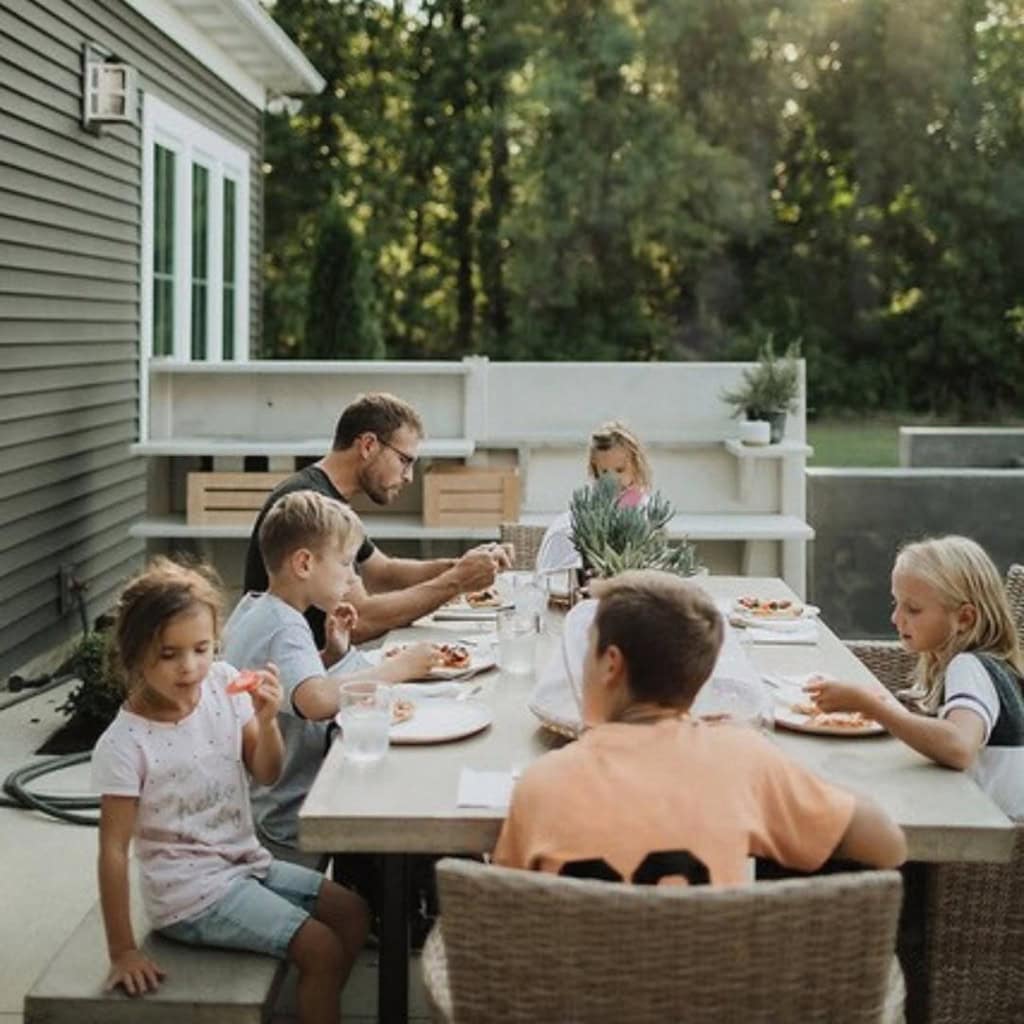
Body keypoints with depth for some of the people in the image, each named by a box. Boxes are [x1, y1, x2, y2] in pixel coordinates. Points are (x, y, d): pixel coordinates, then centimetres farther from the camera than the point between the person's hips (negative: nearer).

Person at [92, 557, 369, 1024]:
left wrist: (265, 720, -17)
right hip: (192, 893, -7)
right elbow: (113, 850, -18)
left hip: (245, 862, 7)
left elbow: (266, 773, 3)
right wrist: (123, 951, -16)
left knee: (351, 912, 13)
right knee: (322, 949, -11)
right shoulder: (123, 745, -23)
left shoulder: (222, 685, -9)